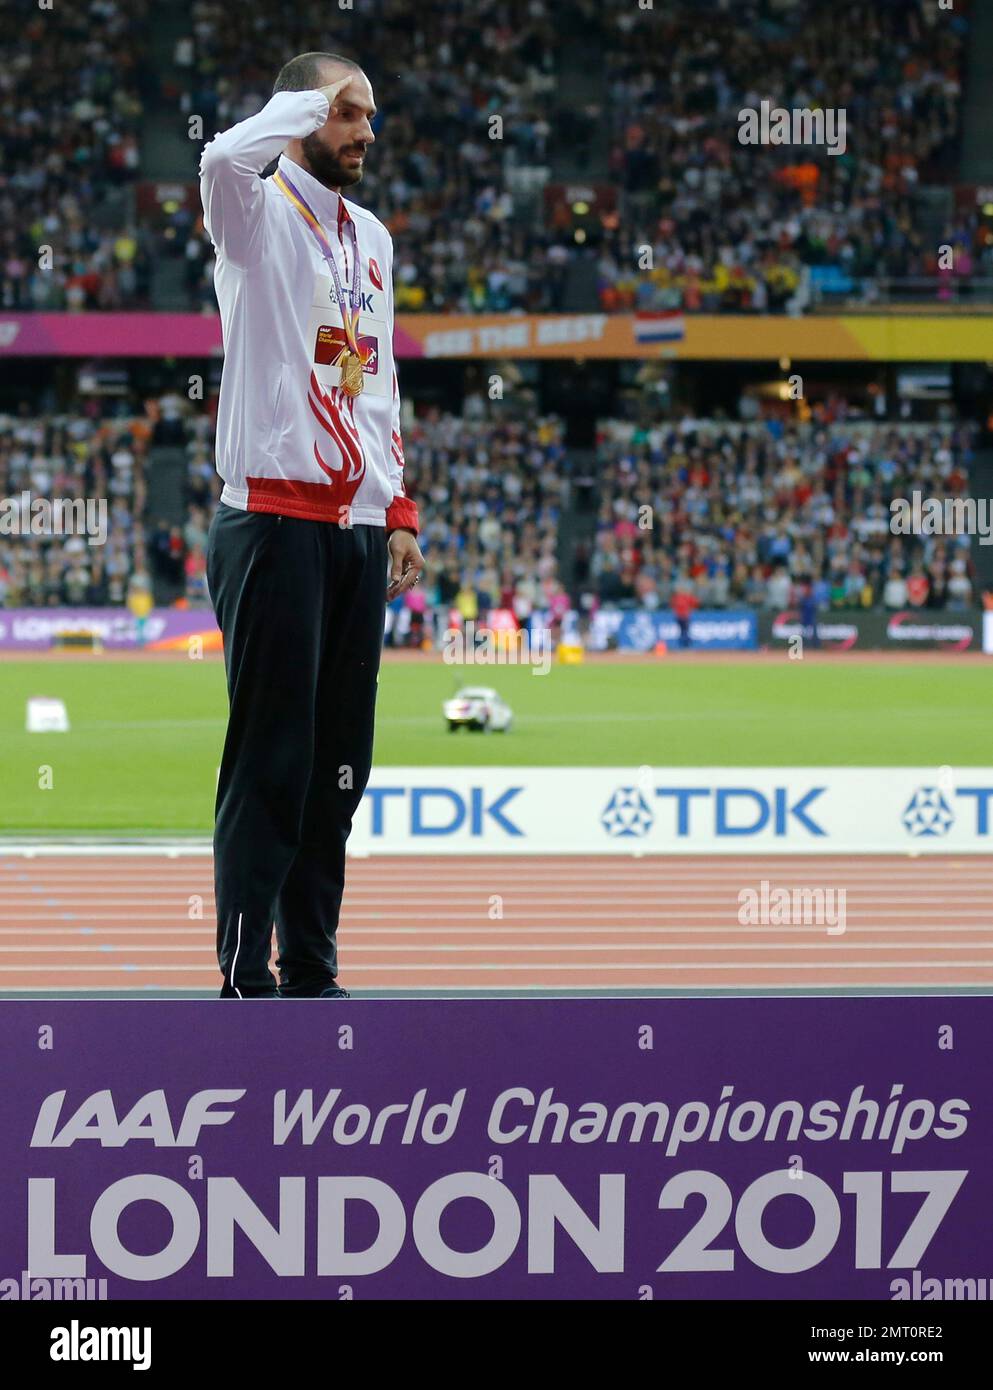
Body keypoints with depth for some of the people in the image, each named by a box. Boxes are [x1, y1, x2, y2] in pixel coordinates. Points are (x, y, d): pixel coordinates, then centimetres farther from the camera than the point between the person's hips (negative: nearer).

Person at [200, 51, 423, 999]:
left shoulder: (371, 239, 18)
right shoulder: (261, 217, -3)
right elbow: (225, 158, -28)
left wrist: (398, 510, 16)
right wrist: (312, 100, -12)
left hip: (357, 530, 7)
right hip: (273, 522, -7)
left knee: (338, 764, 8)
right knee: (271, 759, -8)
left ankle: (311, 972, 14)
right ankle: (244, 978, -5)